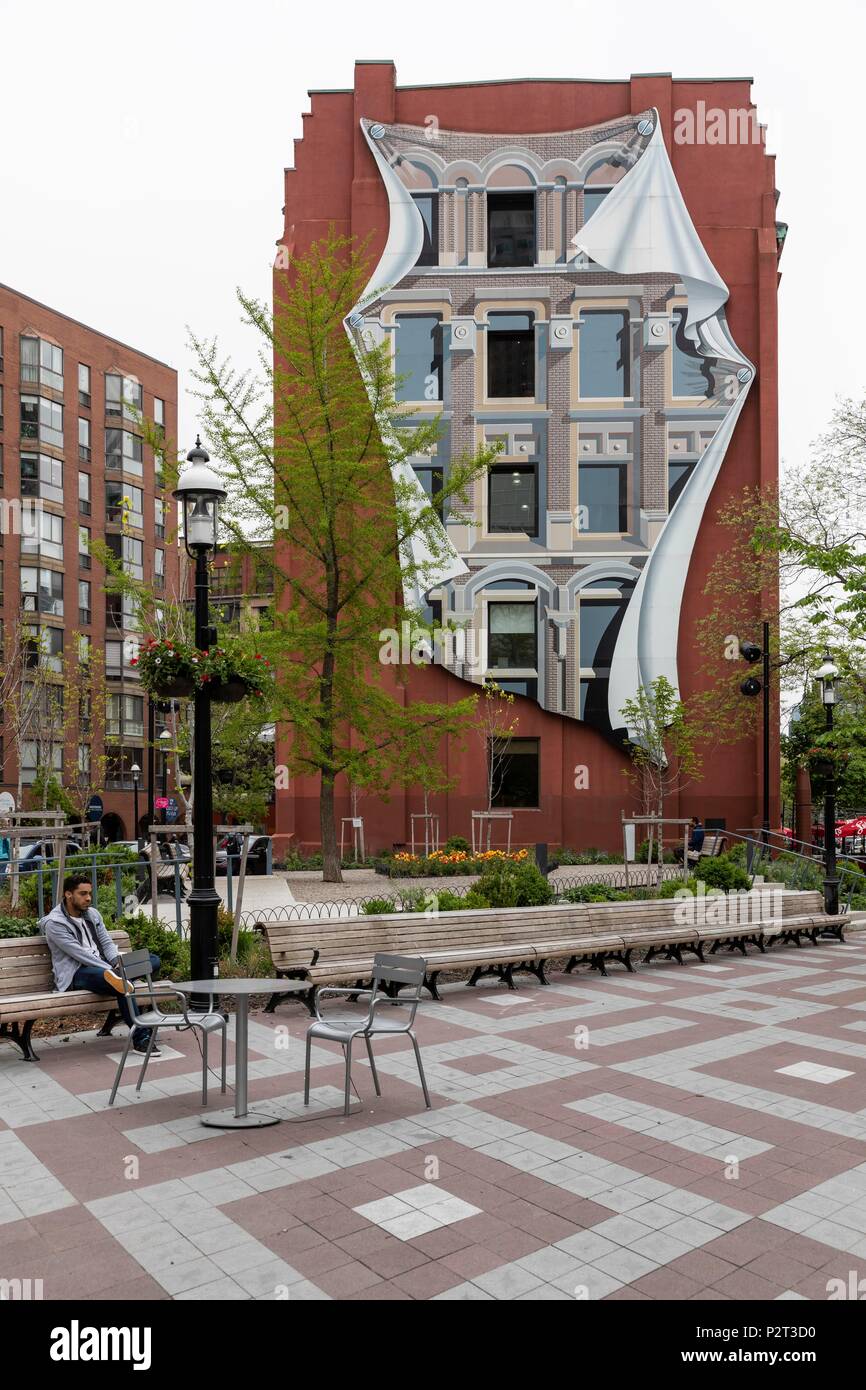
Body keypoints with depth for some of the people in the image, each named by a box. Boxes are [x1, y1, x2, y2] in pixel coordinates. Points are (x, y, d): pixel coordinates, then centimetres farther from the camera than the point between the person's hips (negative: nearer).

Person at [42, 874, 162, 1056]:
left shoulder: (92, 913, 13)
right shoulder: (54, 923, -11)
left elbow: (106, 942, 10)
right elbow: (80, 954, -19)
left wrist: (118, 962, -11)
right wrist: (111, 969, -24)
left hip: (102, 965, 8)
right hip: (76, 974, -8)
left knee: (154, 960, -8)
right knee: (122, 985, -36)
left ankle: (118, 977, -30)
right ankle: (140, 1039, -33)